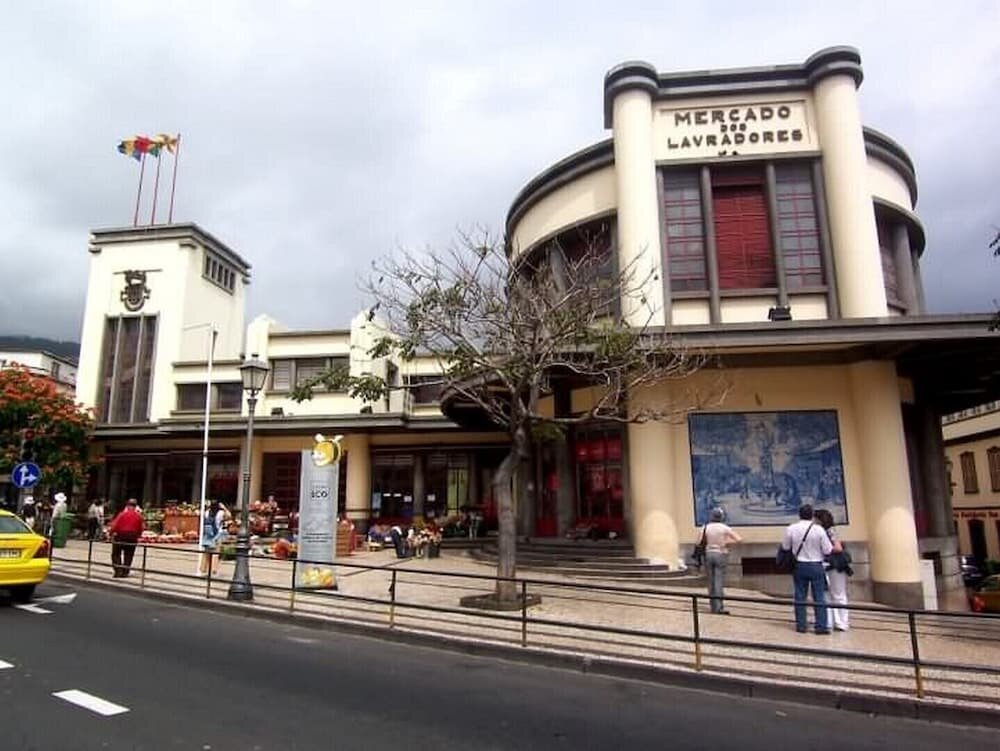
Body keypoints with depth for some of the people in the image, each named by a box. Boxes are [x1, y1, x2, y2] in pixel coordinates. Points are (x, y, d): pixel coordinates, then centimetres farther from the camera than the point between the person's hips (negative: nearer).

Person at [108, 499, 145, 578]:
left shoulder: (122, 514, -7)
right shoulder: (139, 516, 2)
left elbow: (115, 525, -11)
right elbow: (140, 528, 5)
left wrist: (111, 532, 3)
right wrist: (137, 535, 20)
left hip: (121, 536, -2)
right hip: (133, 537, 3)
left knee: (116, 554, 9)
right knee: (128, 555, 10)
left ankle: (118, 571, -1)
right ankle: (125, 572, 10)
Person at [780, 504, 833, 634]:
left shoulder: (791, 529, -9)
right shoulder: (818, 529, -13)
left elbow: (785, 547, 0)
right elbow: (827, 550, -8)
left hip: (800, 566, 2)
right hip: (816, 566, -1)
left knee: (800, 596, 9)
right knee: (819, 597, 5)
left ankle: (801, 625, 14)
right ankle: (821, 626, 5)